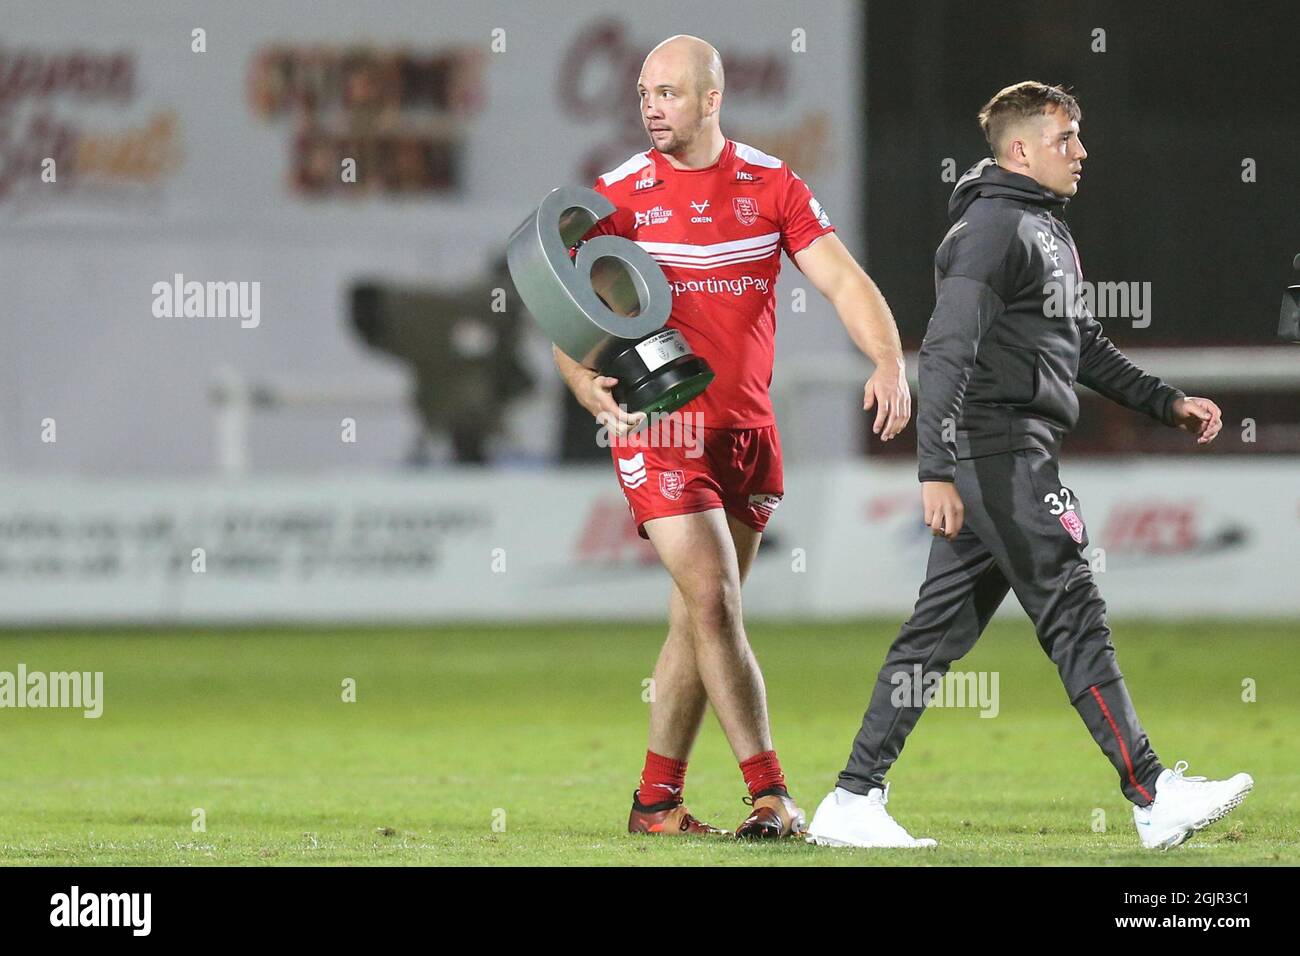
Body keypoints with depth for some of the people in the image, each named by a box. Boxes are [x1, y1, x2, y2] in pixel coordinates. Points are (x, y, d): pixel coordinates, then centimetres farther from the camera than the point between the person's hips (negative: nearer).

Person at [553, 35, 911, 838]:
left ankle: (658, 801, 17)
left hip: (747, 428, 3)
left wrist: (889, 364, -18)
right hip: (658, 429, -3)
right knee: (714, 603, -14)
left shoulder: (773, 186, 4)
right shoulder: (617, 196, -2)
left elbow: (843, 280, -2)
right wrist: (585, 380, -22)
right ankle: (773, 795, -13)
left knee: (699, 618, 8)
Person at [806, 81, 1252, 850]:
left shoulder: (1050, 232, 21)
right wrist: (938, 470, -25)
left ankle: (854, 801, 8)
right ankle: (1154, 799, -7)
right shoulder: (993, 228, -11)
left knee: (940, 630, 8)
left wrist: (1168, 403, 23)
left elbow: (1087, 346, 31)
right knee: (1076, 619, -8)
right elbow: (949, 351, -19)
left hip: (1021, 459, 10)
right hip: (1001, 451, -10)